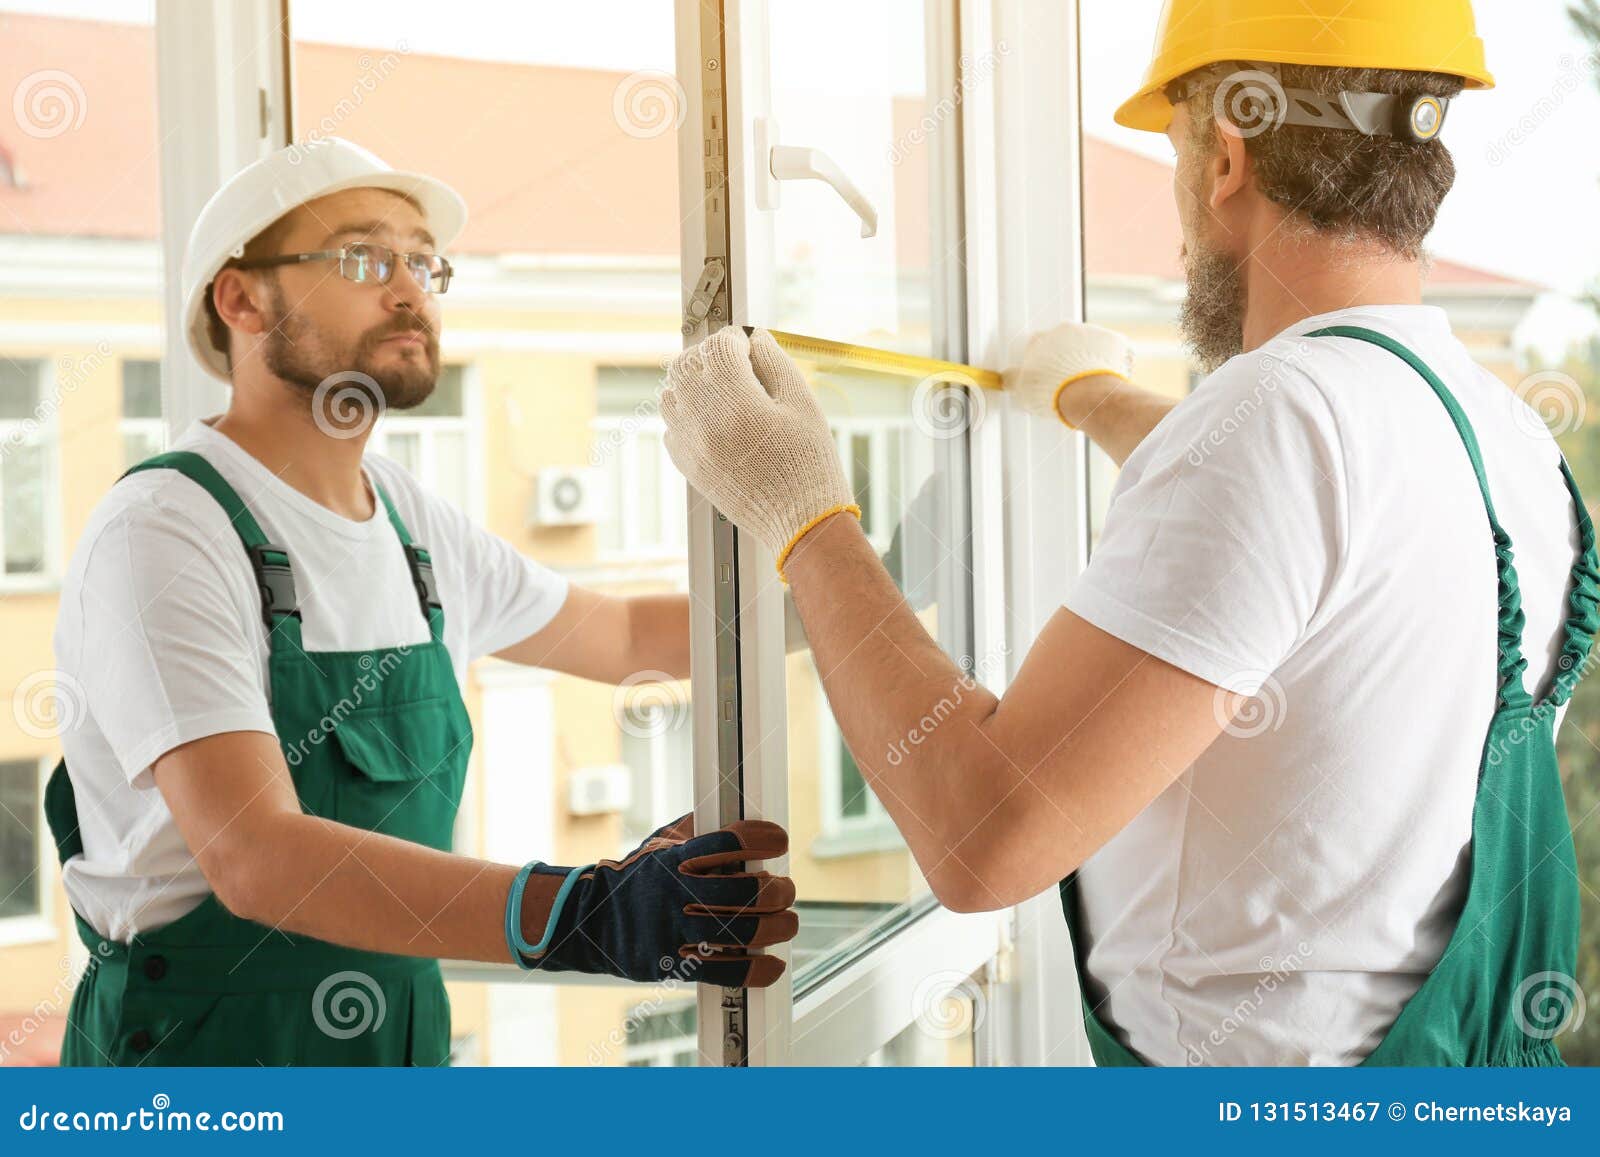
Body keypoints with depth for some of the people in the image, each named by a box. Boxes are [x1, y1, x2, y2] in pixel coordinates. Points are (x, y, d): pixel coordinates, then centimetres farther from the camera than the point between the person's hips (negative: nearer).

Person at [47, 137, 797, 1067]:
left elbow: (621, 635, 22)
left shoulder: (411, 520, 5)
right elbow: (256, 858, -30)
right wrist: (572, 916, -40)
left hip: (406, 1043, 7)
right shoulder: (165, 534, -18)